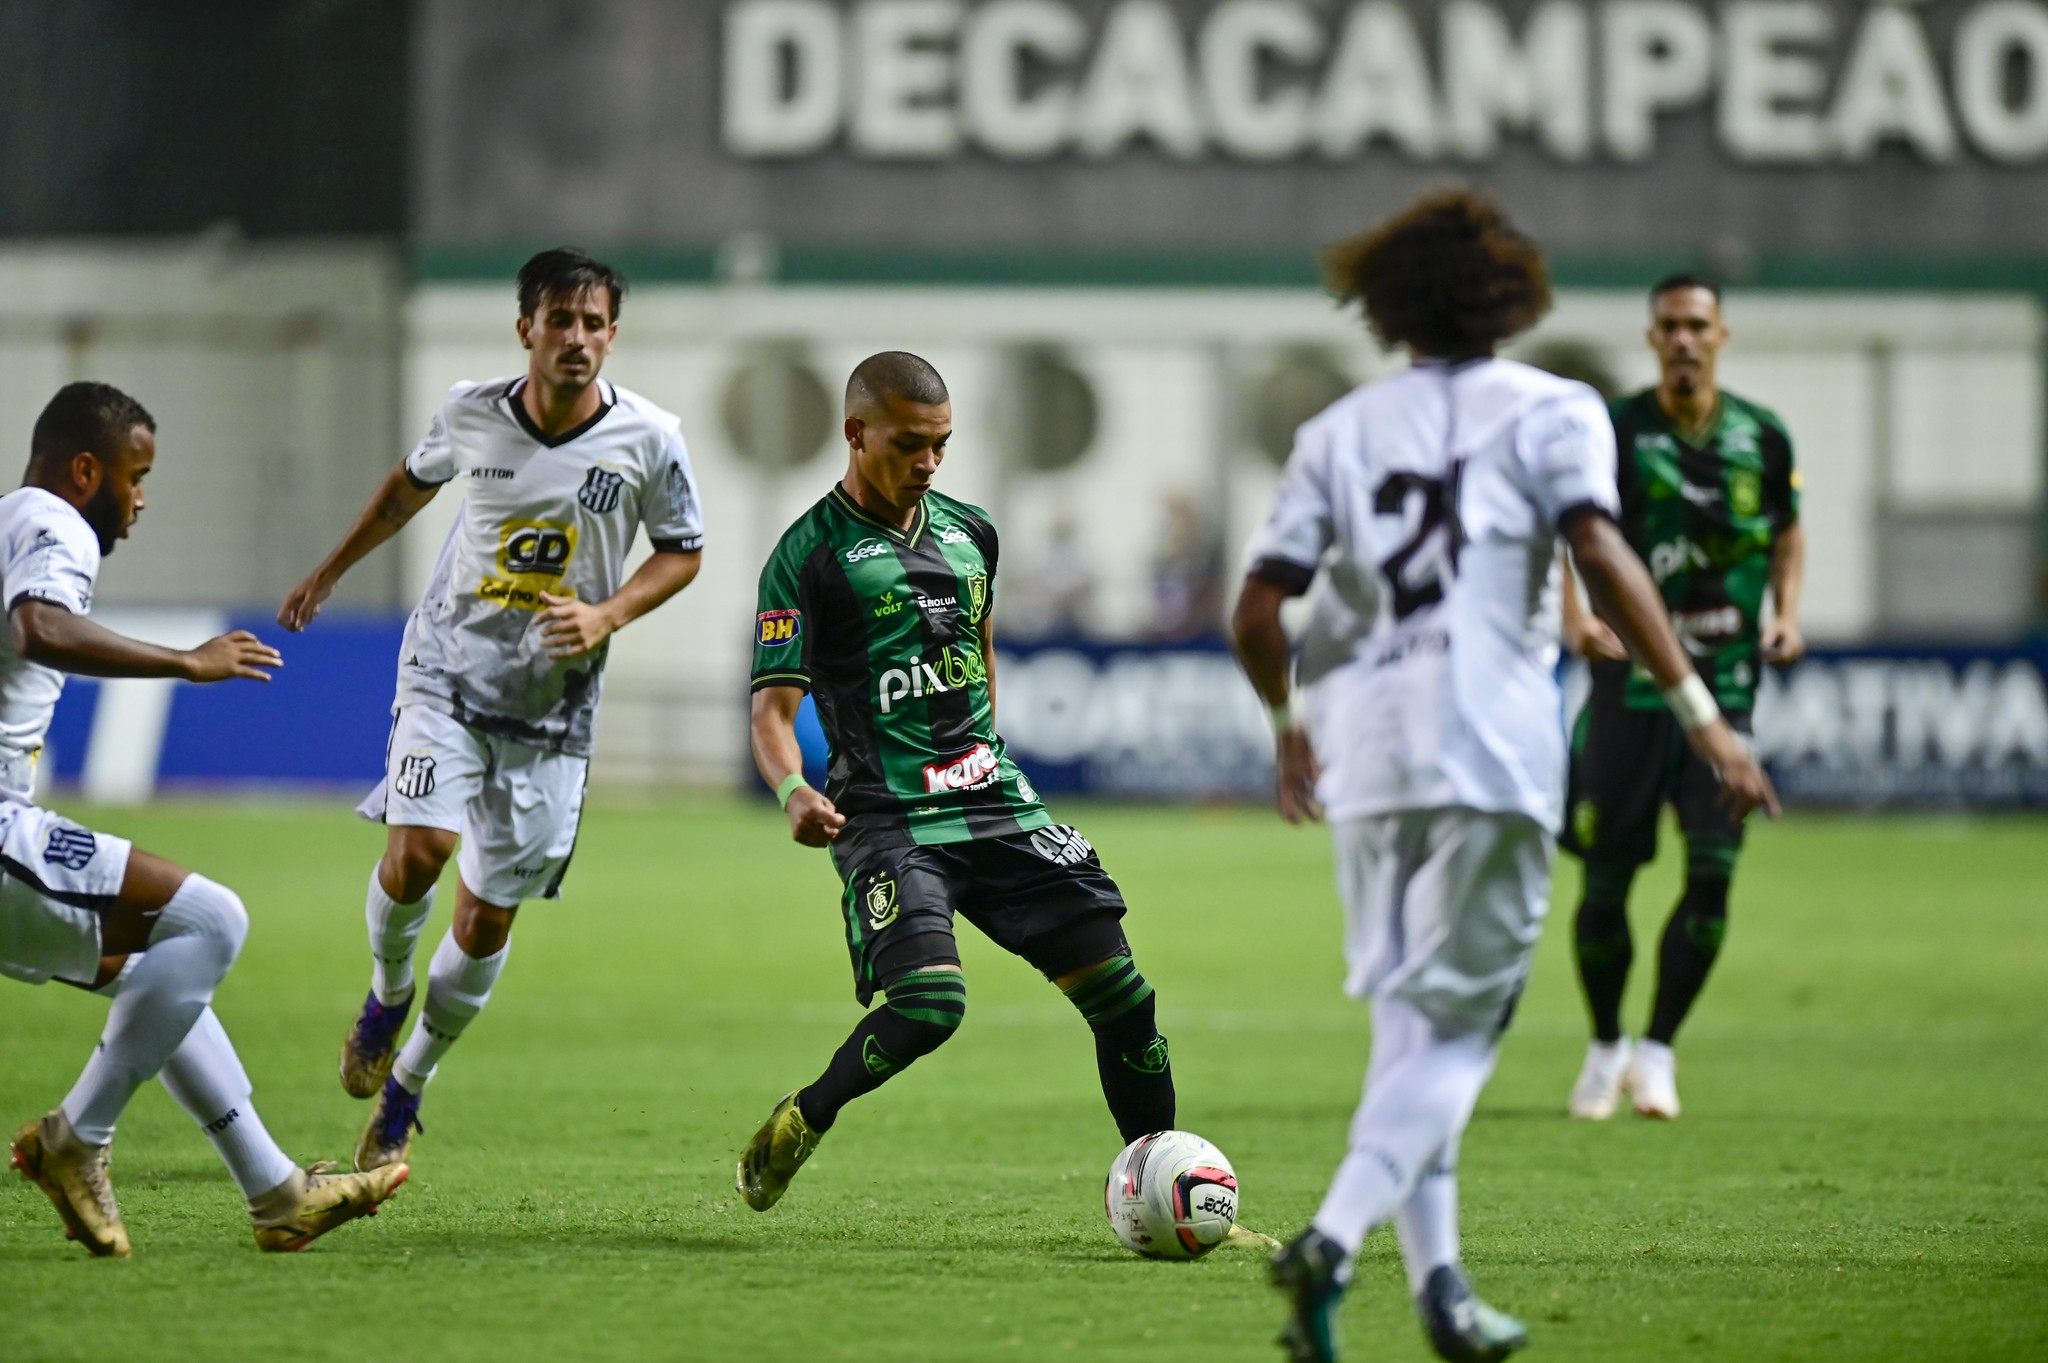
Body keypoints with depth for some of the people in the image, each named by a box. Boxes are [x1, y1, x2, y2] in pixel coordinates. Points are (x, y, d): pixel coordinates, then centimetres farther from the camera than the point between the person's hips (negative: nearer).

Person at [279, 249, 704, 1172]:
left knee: (486, 922, 2)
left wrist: (607, 616, -13)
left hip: (553, 704, 0)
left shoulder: (649, 439, -10)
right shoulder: (472, 414, -6)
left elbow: (682, 551, 5)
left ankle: (404, 1090, 24)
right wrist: (328, 574, 25)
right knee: (417, 851, -24)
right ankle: (386, 996, 8)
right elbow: (413, 482, 16)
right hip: (449, 669, 0)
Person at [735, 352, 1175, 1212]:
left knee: (1119, 992, -3)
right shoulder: (809, 555, -5)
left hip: (995, 805, 6)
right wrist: (793, 793, -26)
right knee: (928, 1004, -27)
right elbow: (773, 706, -8)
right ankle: (798, 1125, 0)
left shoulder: (969, 532, 14)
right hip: (887, 819, -6)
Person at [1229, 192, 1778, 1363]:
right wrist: (1700, 711, -15)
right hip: (1491, 750, -4)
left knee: (1409, 1023, 14)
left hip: (1363, 752, 4)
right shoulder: (1550, 412, 5)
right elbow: (1601, 554, -13)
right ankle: (1335, 1241, -22)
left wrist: (1289, 720, 27)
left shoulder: (1341, 434, 15)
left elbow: (1258, 612, 8)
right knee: (1457, 1026, -2)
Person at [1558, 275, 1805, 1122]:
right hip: (1631, 678, -2)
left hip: (1725, 680, 2)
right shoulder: (1615, 433, -4)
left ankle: (1658, 1048, 6)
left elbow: (1787, 532, 20)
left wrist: (1786, 612, 4)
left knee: (1714, 870, -9)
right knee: (1607, 875, 1)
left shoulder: (1762, 438, 4)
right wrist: (1573, 615, -17)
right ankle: (1605, 1047, 21)